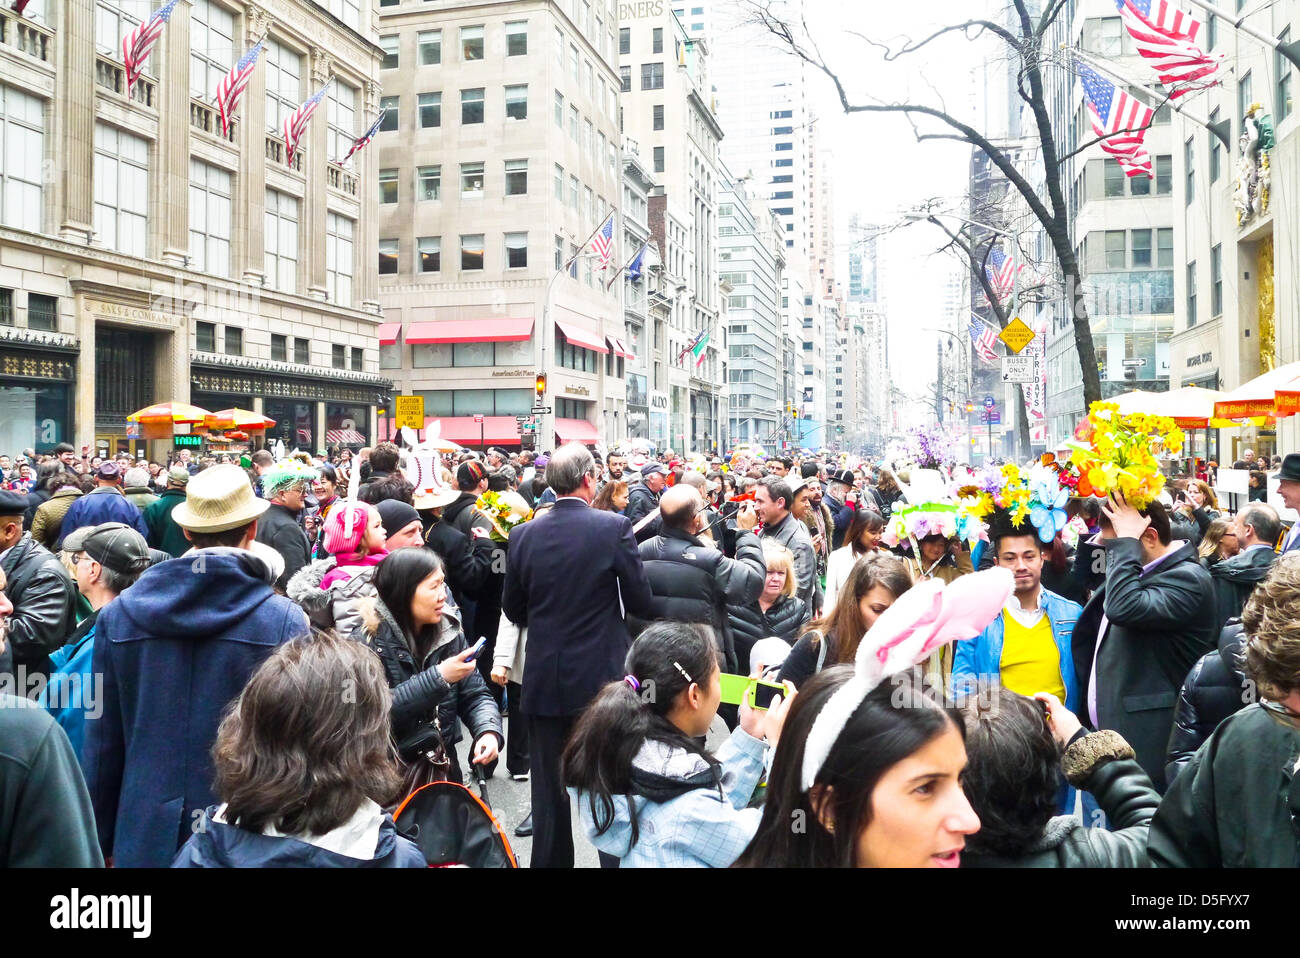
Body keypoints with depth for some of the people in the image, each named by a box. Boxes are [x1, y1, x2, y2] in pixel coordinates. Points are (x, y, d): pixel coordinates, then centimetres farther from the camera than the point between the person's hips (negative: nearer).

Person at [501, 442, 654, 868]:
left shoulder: (524, 534, -3)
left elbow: (513, 609, 6)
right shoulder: (613, 527, -12)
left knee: (549, 791, 13)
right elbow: (642, 602, -8)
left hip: (544, 681, 3)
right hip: (602, 677, -2)